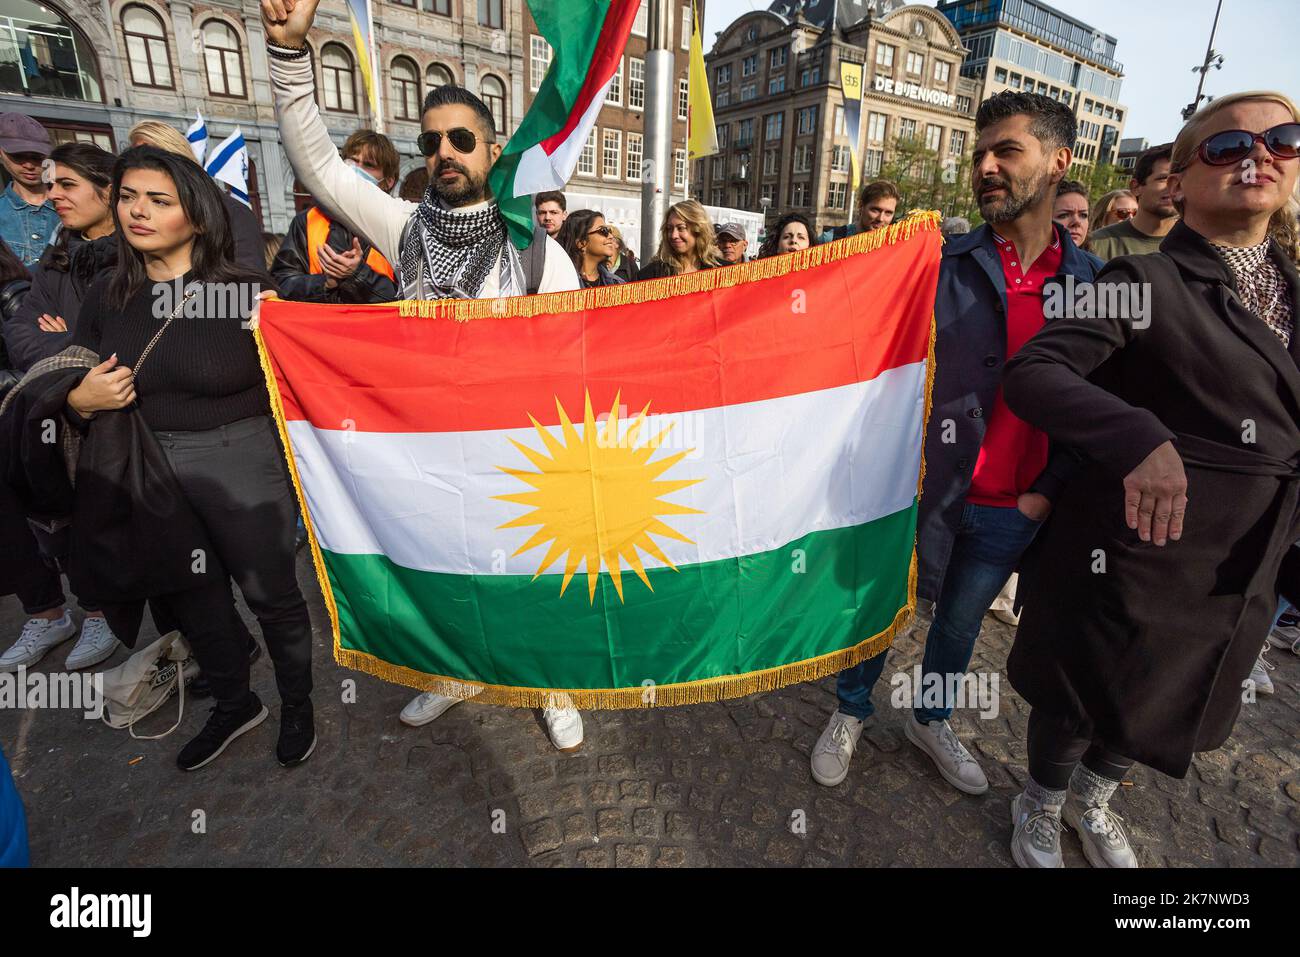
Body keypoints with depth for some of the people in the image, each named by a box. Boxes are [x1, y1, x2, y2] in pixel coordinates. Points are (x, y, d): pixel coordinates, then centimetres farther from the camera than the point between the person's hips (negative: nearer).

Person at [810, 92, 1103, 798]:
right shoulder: (941, 267, -8)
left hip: (1013, 509, 3)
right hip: (925, 491, -3)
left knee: (961, 621, 20)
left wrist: (1049, 489, -3)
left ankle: (930, 721, 45)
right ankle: (851, 715, 37)